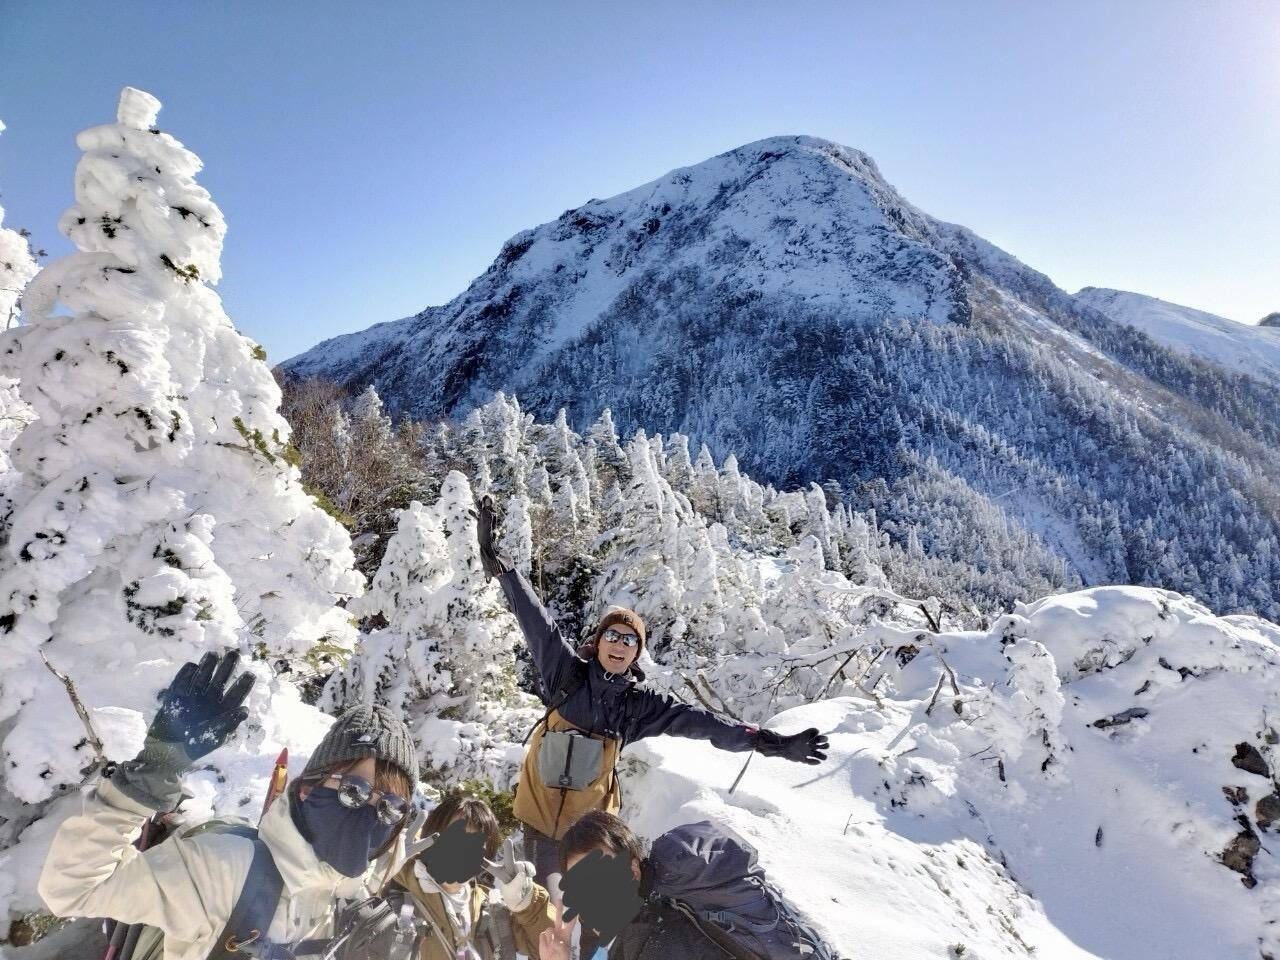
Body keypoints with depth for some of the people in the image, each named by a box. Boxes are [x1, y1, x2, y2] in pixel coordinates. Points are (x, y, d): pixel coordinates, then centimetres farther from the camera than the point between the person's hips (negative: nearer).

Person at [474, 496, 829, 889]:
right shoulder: (567, 672, -10)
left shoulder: (642, 704, -7)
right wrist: (496, 559, -17)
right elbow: (535, 619, -14)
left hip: (590, 816, 1)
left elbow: (699, 723, -12)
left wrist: (771, 742, -20)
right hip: (539, 808, -1)